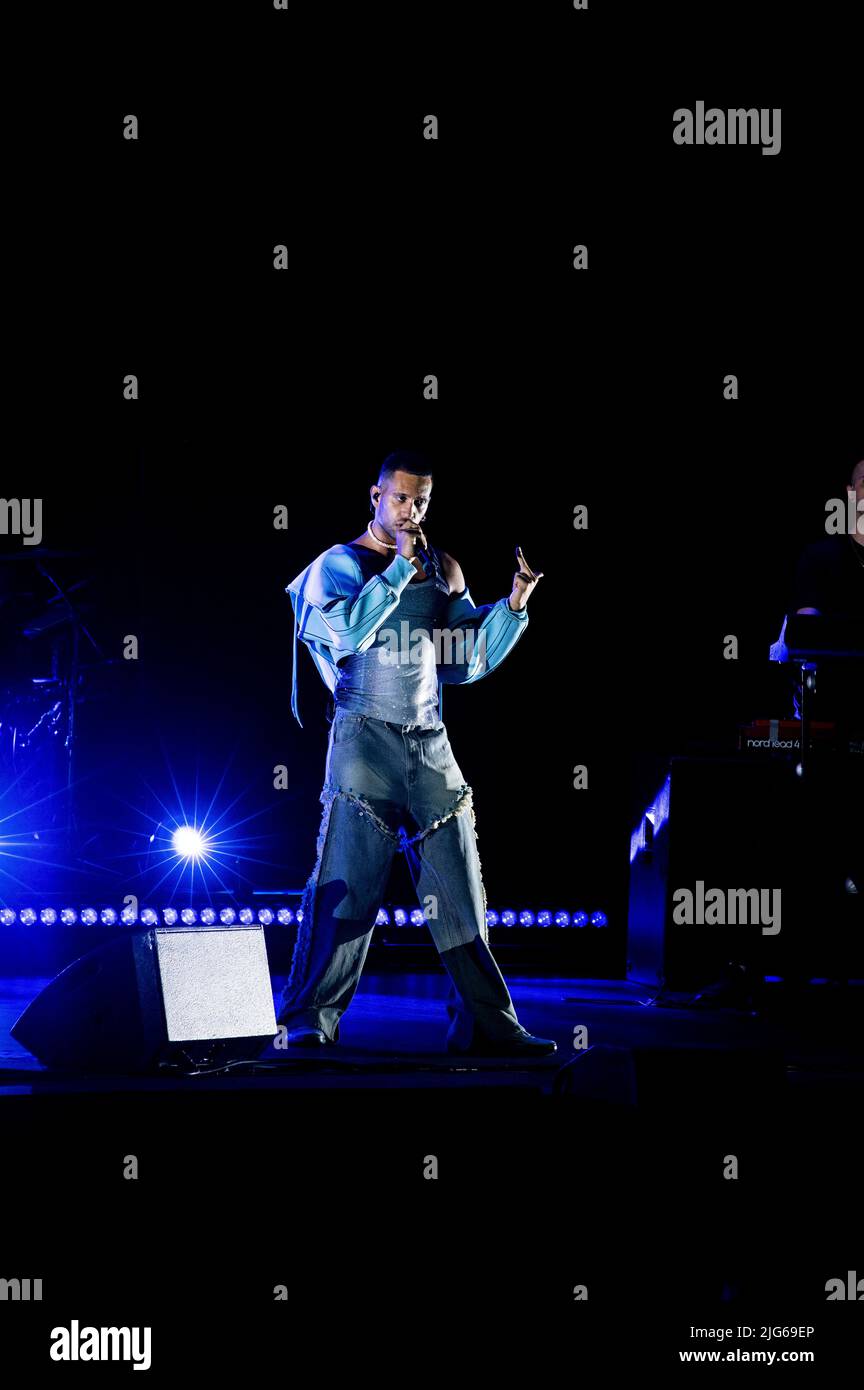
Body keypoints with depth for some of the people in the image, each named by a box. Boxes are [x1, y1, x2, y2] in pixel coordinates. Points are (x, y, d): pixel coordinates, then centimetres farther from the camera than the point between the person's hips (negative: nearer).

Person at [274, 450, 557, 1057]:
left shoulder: (443, 570, 15)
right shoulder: (340, 563, 2)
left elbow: (471, 659, 13)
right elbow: (350, 629, -18)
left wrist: (513, 605, -1)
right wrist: (401, 566, -15)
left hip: (431, 745, 5)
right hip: (365, 739, -4)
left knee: (459, 888, 4)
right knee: (347, 887, -7)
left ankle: (487, 1023, 9)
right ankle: (308, 1020, 0)